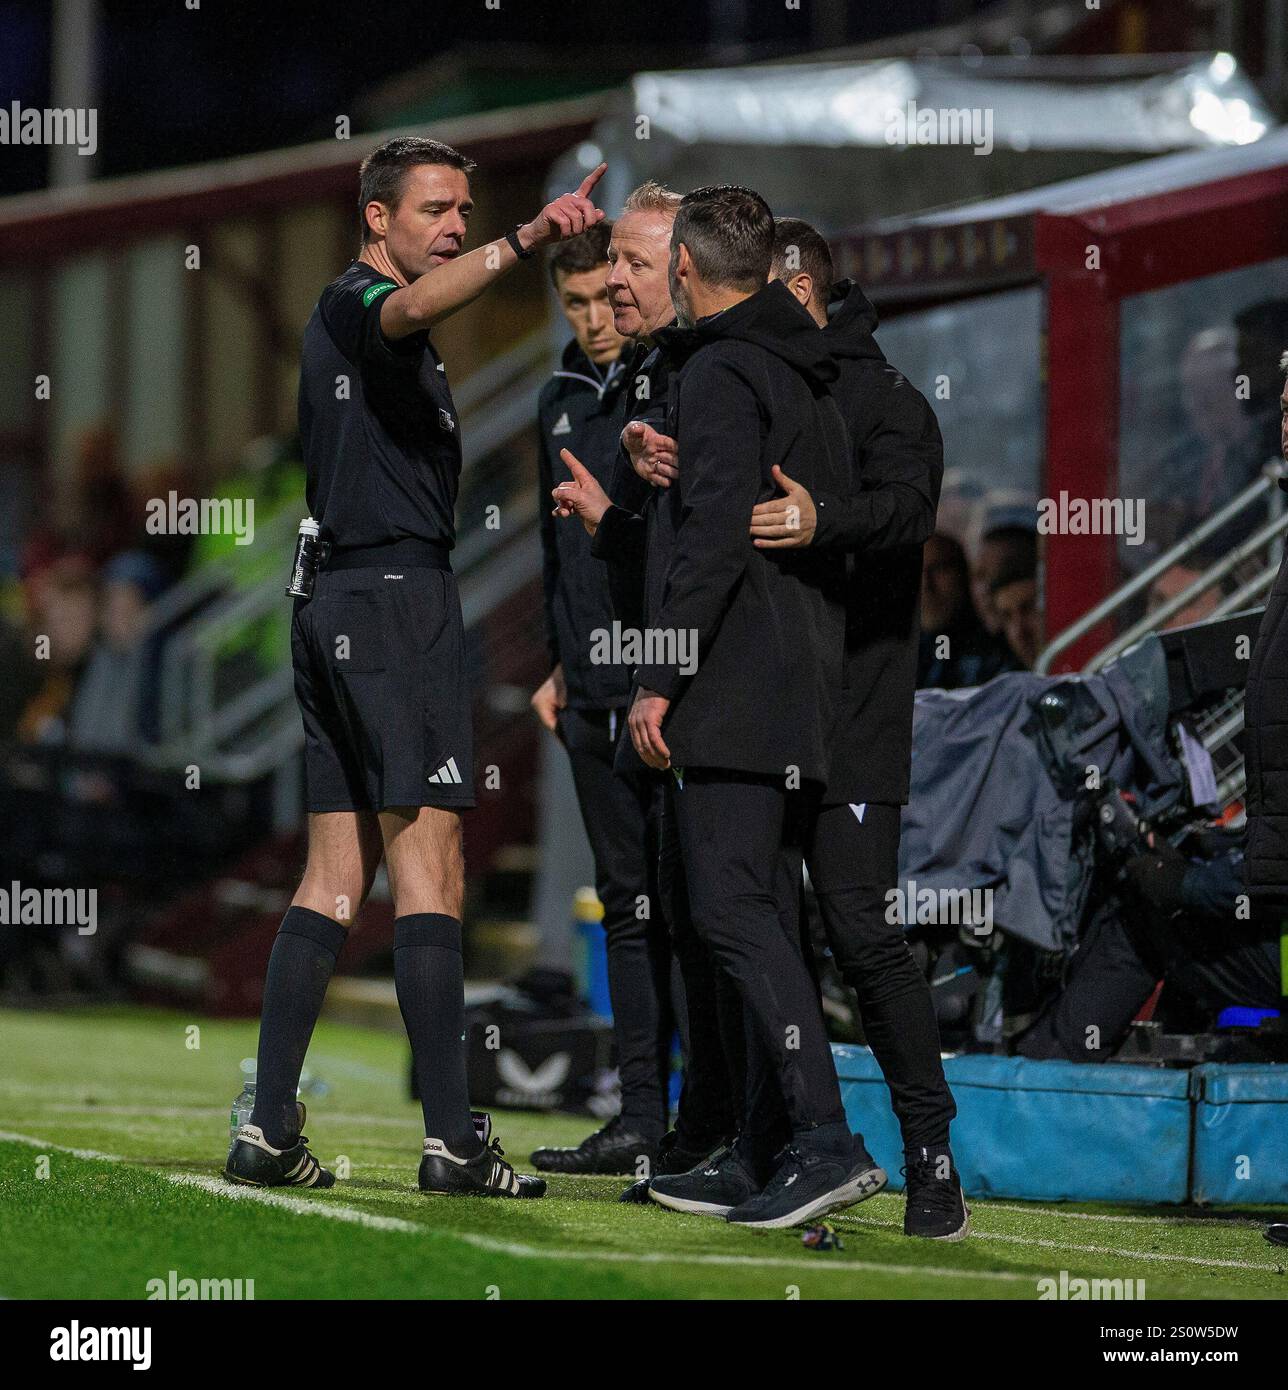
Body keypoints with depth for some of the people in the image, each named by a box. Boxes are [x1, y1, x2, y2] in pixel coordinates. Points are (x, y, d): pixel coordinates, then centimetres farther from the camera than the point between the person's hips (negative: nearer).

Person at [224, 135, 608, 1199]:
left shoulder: (346, 323, 24)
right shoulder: (358, 302, -7)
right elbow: (416, 306, -31)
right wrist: (525, 242, -46)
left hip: (336, 604, 10)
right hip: (399, 593, -10)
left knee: (336, 878, 8)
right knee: (429, 871, -12)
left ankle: (269, 1129, 4)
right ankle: (452, 1140, -16)